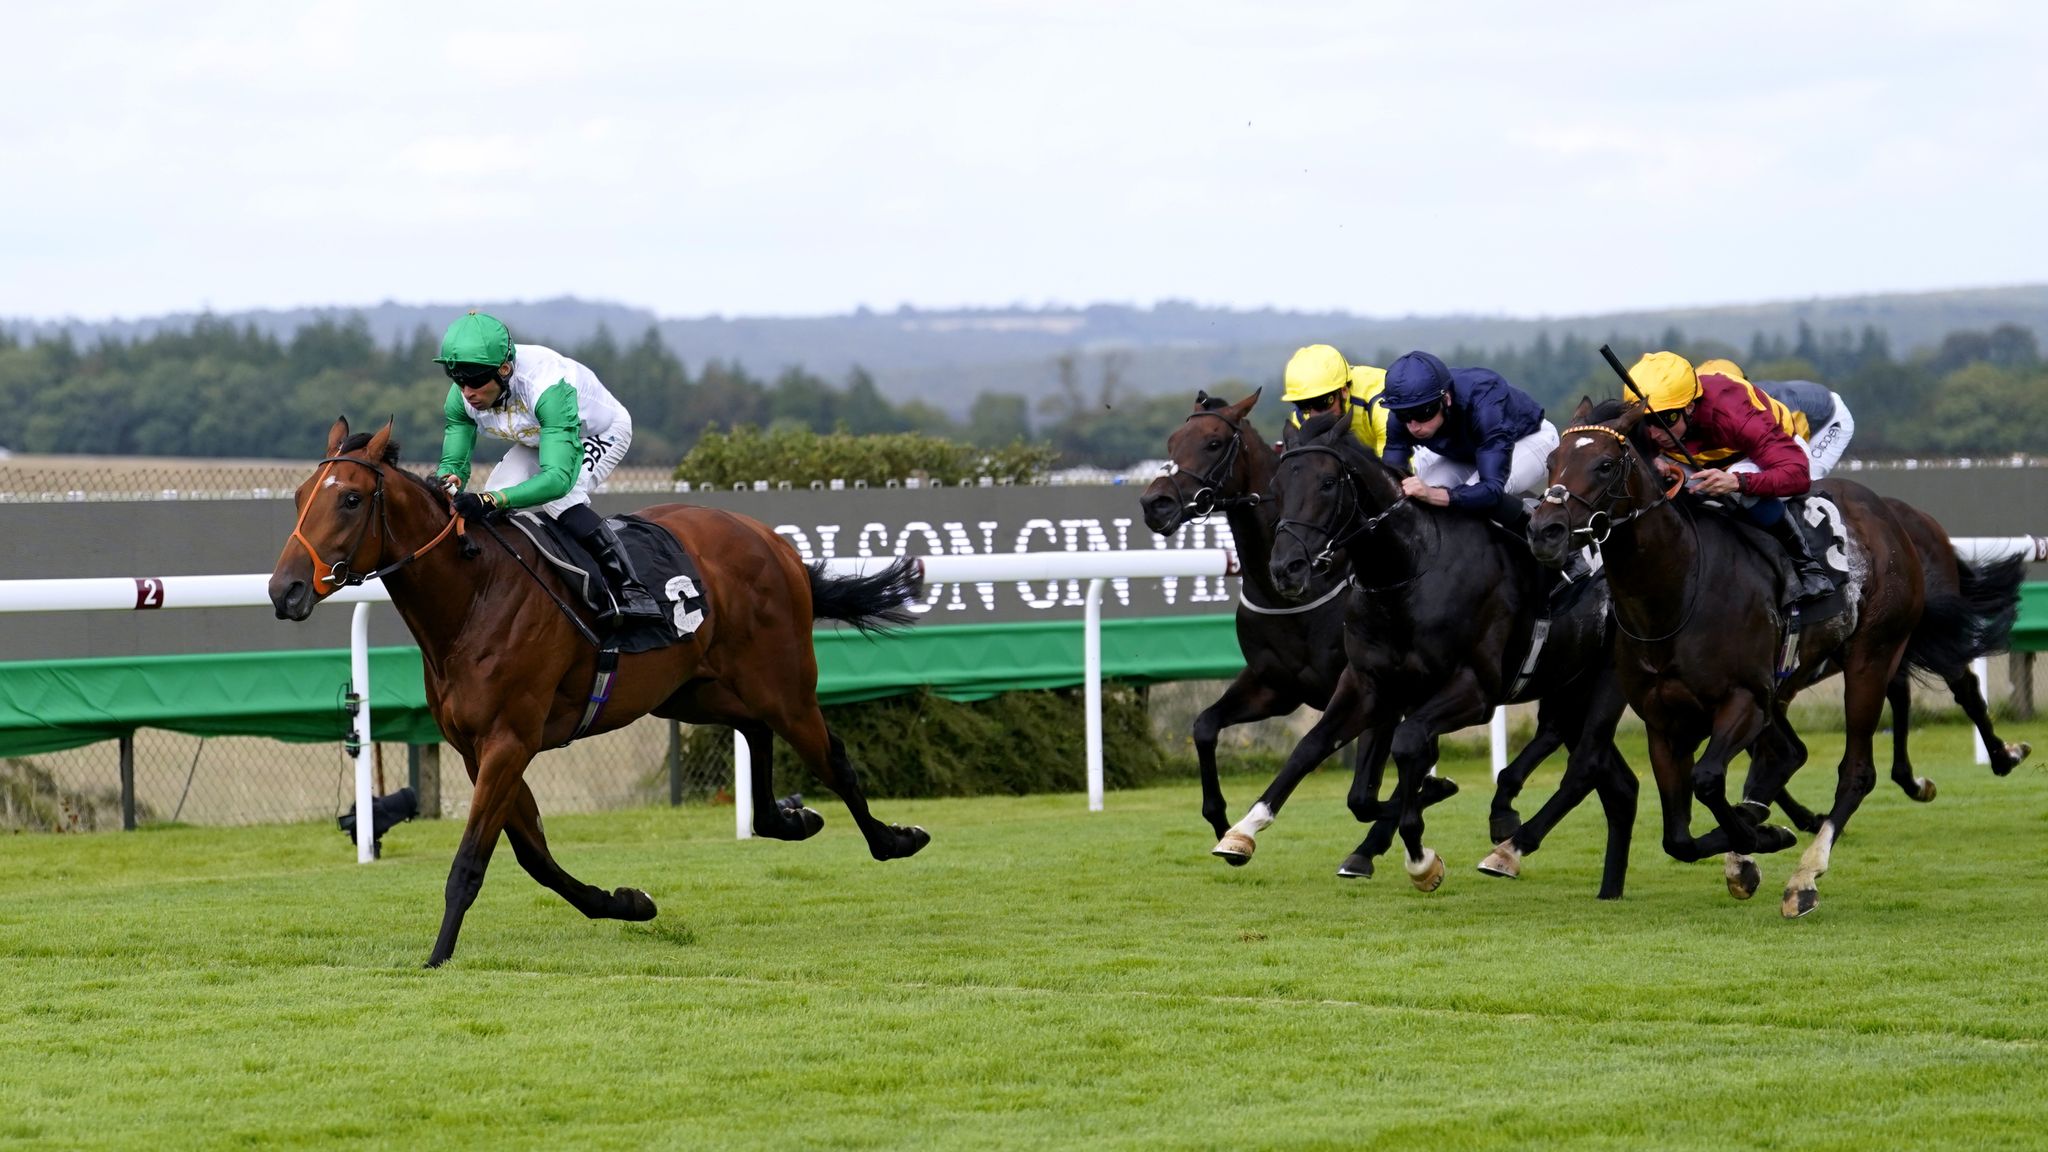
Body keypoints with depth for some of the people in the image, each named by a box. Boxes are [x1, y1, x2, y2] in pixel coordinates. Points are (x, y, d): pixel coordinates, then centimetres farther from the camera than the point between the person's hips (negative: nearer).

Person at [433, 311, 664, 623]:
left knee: (557, 497, -32)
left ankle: (631, 590, -27)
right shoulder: (461, 399, -26)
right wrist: (447, 481, -45)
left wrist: (494, 500, -65)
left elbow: (558, 477, -52)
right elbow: (453, 462, -19)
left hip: (603, 433, -7)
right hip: (539, 438, 7)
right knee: (487, 506, -12)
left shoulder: (547, 388, -46)